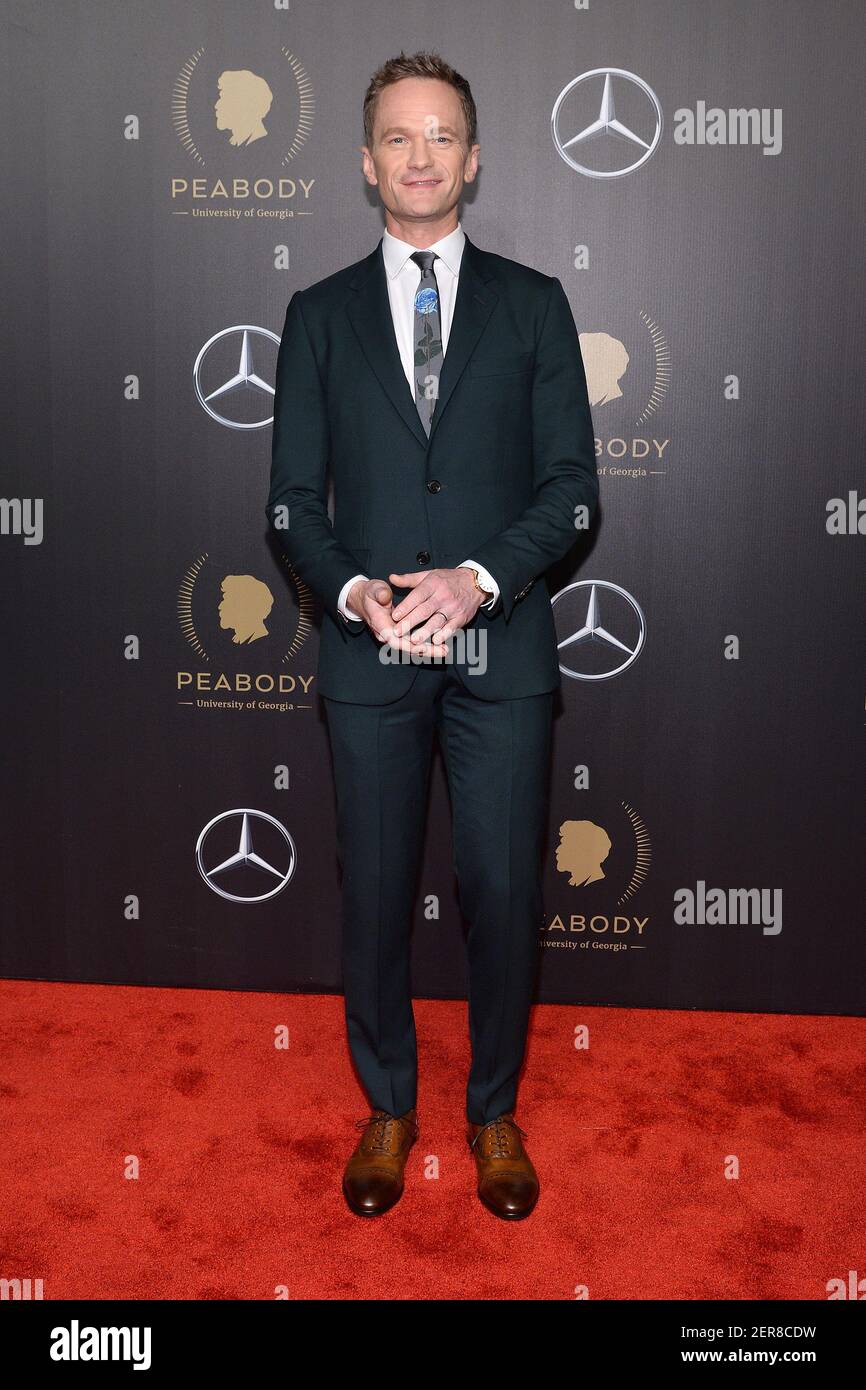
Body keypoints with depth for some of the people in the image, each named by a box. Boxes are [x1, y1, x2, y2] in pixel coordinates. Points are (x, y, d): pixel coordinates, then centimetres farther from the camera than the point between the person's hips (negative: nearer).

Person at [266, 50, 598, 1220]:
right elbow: (293, 499, 5)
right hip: (369, 652, 1)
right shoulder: (321, 315, 9)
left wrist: (480, 579, -15)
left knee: (504, 891, 6)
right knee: (375, 894, 10)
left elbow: (571, 486, 1)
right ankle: (387, 1109, 32)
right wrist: (353, 591, -14)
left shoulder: (533, 304, 7)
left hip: (501, 648, 0)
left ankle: (494, 1111, 29)